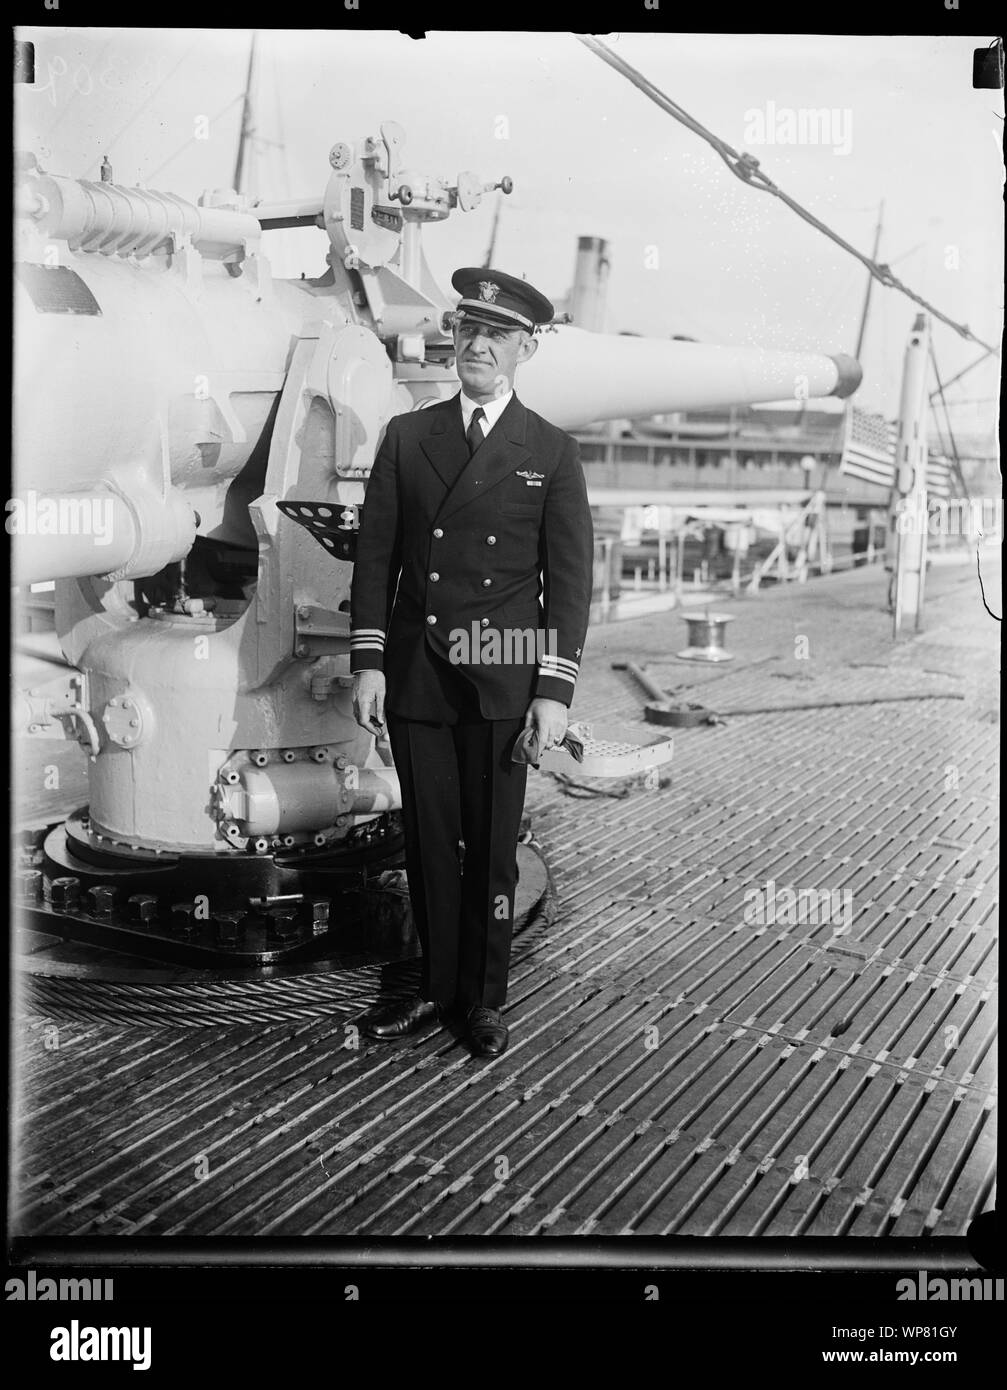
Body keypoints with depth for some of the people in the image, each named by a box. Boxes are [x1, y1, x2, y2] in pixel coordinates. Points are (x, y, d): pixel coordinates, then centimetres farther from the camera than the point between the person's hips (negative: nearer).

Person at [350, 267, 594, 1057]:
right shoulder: (407, 437, 8)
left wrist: (555, 690, -7)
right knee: (430, 844, 8)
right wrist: (368, 663, 0)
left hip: (502, 683, -2)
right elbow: (376, 556, 7)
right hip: (415, 677, 2)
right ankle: (437, 987, 23)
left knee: (492, 847, 5)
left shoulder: (552, 454, 4)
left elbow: (569, 580, 0)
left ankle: (484, 999, 19)